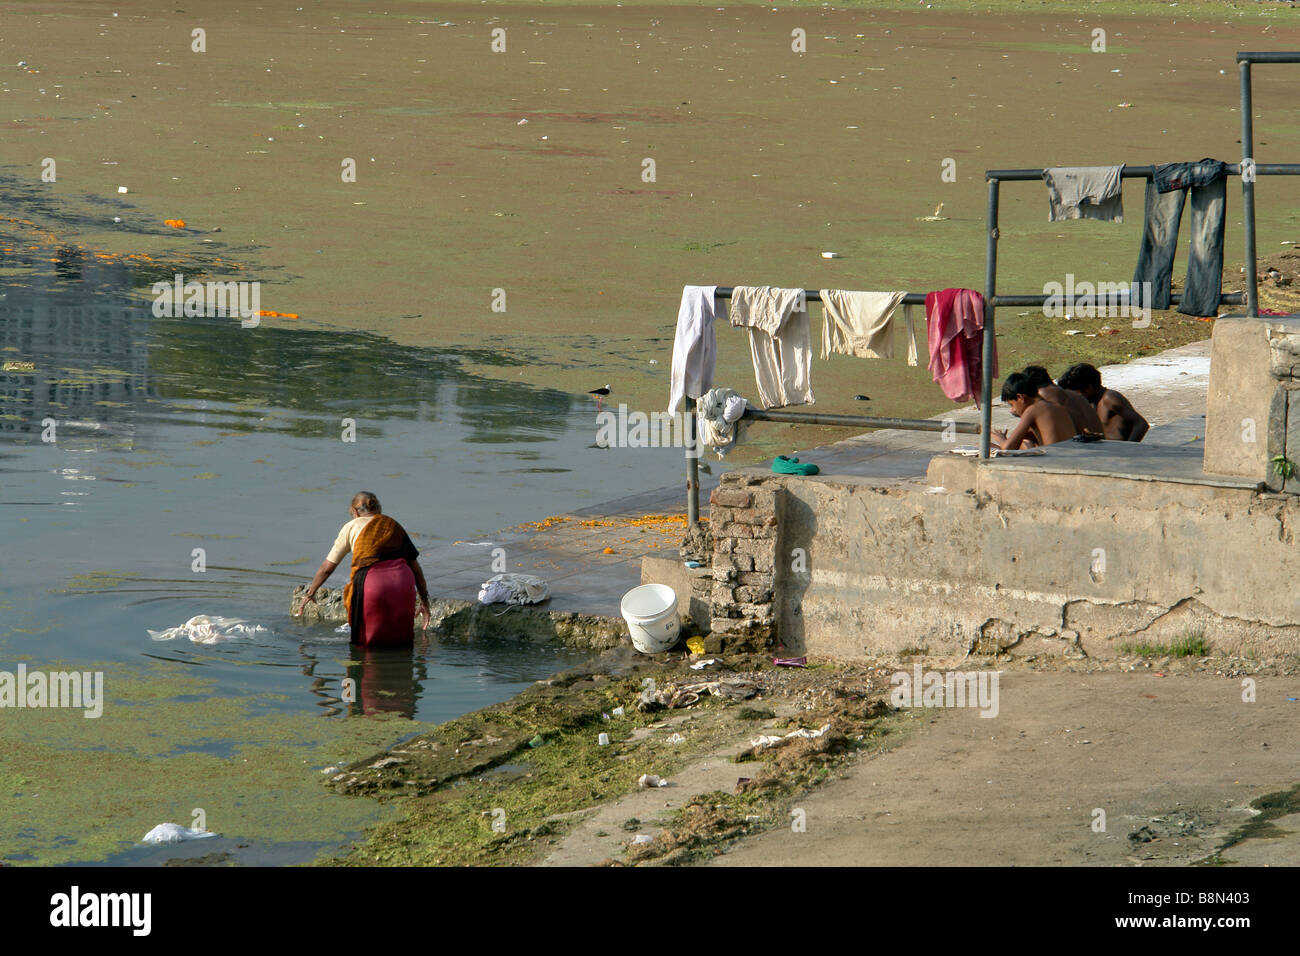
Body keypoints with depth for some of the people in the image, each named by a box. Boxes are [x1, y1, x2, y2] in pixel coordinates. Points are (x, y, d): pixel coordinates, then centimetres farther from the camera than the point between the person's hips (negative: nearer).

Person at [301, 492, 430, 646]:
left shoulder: (351, 527, 16)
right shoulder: (394, 526, 23)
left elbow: (327, 567, 22)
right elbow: (415, 567, 21)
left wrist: (310, 593, 36)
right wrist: (424, 599, 28)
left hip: (372, 583, -3)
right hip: (403, 580, 3)